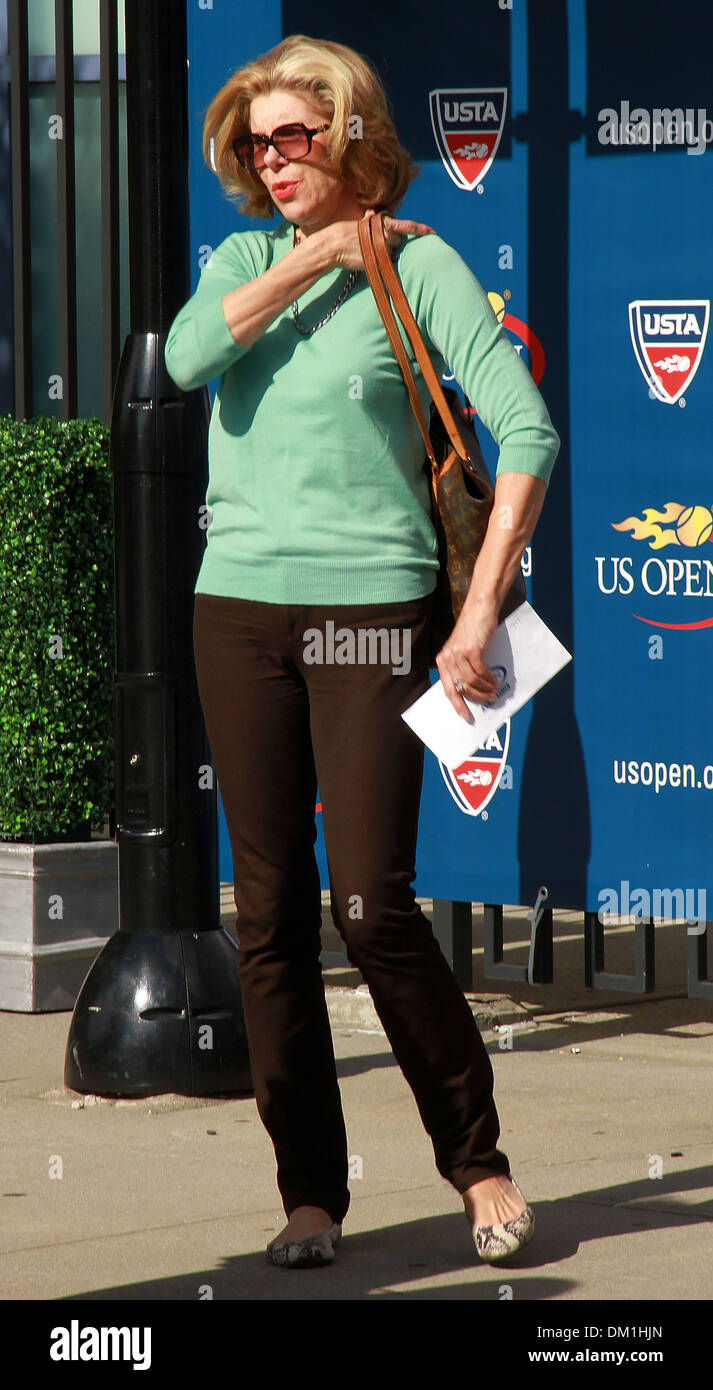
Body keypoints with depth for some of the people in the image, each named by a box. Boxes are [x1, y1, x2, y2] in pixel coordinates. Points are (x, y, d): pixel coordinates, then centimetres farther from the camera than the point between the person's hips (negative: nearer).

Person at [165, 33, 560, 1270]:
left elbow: (527, 432, -9)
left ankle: (477, 1158, 10)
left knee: (372, 907, -8)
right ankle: (309, 1191, 11)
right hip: (240, 608, 5)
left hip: (369, 606, -5)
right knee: (269, 912, 4)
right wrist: (316, 254, -7)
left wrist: (482, 611, -14)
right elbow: (190, 355, -9)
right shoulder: (249, 258, 12)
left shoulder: (417, 264, -2)